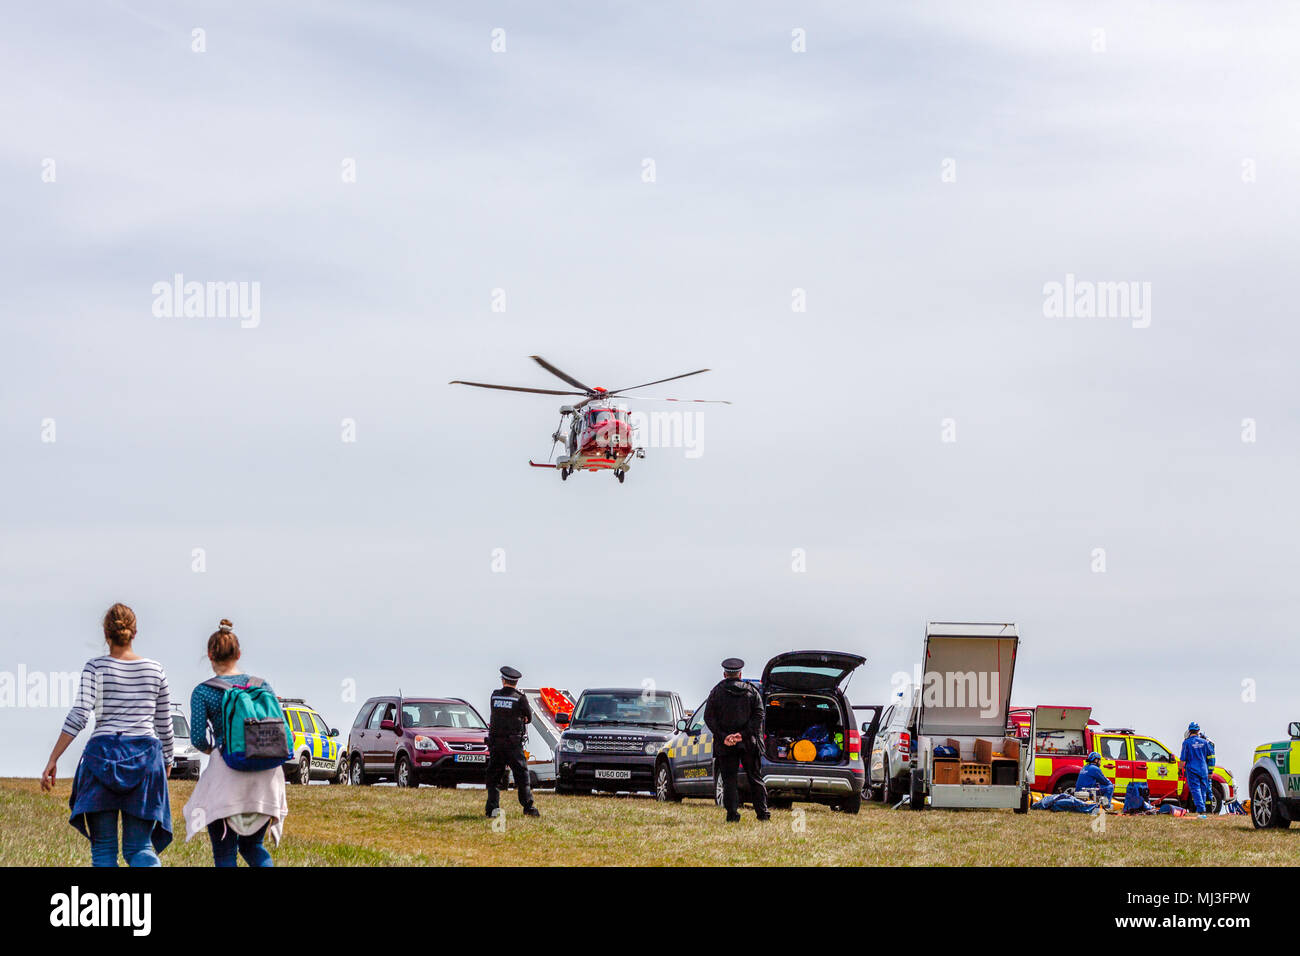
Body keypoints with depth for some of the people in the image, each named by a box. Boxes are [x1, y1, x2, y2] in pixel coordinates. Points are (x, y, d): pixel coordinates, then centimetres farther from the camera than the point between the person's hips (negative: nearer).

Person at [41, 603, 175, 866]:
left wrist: (53, 759, -9)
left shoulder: (96, 667, 0)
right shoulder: (155, 670, 8)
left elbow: (79, 715, -10)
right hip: (145, 756, 2)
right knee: (139, 847, 2)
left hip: (102, 754, -2)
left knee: (103, 847, 5)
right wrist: (167, 761, 31)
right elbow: (164, 723, 15)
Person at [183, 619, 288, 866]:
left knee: (224, 851, 4)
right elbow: (282, 729, 6)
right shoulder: (262, 686, 8)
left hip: (227, 773, -4)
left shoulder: (203, 692, -1)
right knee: (252, 845, 19)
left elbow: (198, 738, -7)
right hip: (266, 776, 4)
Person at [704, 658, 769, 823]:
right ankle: (762, 812, 7)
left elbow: (709, 717, -7)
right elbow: (759, 715, -4)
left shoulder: (717, 691, 1)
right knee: (754, 778, 10)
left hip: (725, 745, -2)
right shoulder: (752, 691, 5)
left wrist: (723, 736, -11)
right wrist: (743, 734, -10)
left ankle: (732, 814, -4)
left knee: (729, 780, 3)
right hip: (749, 744, 2)